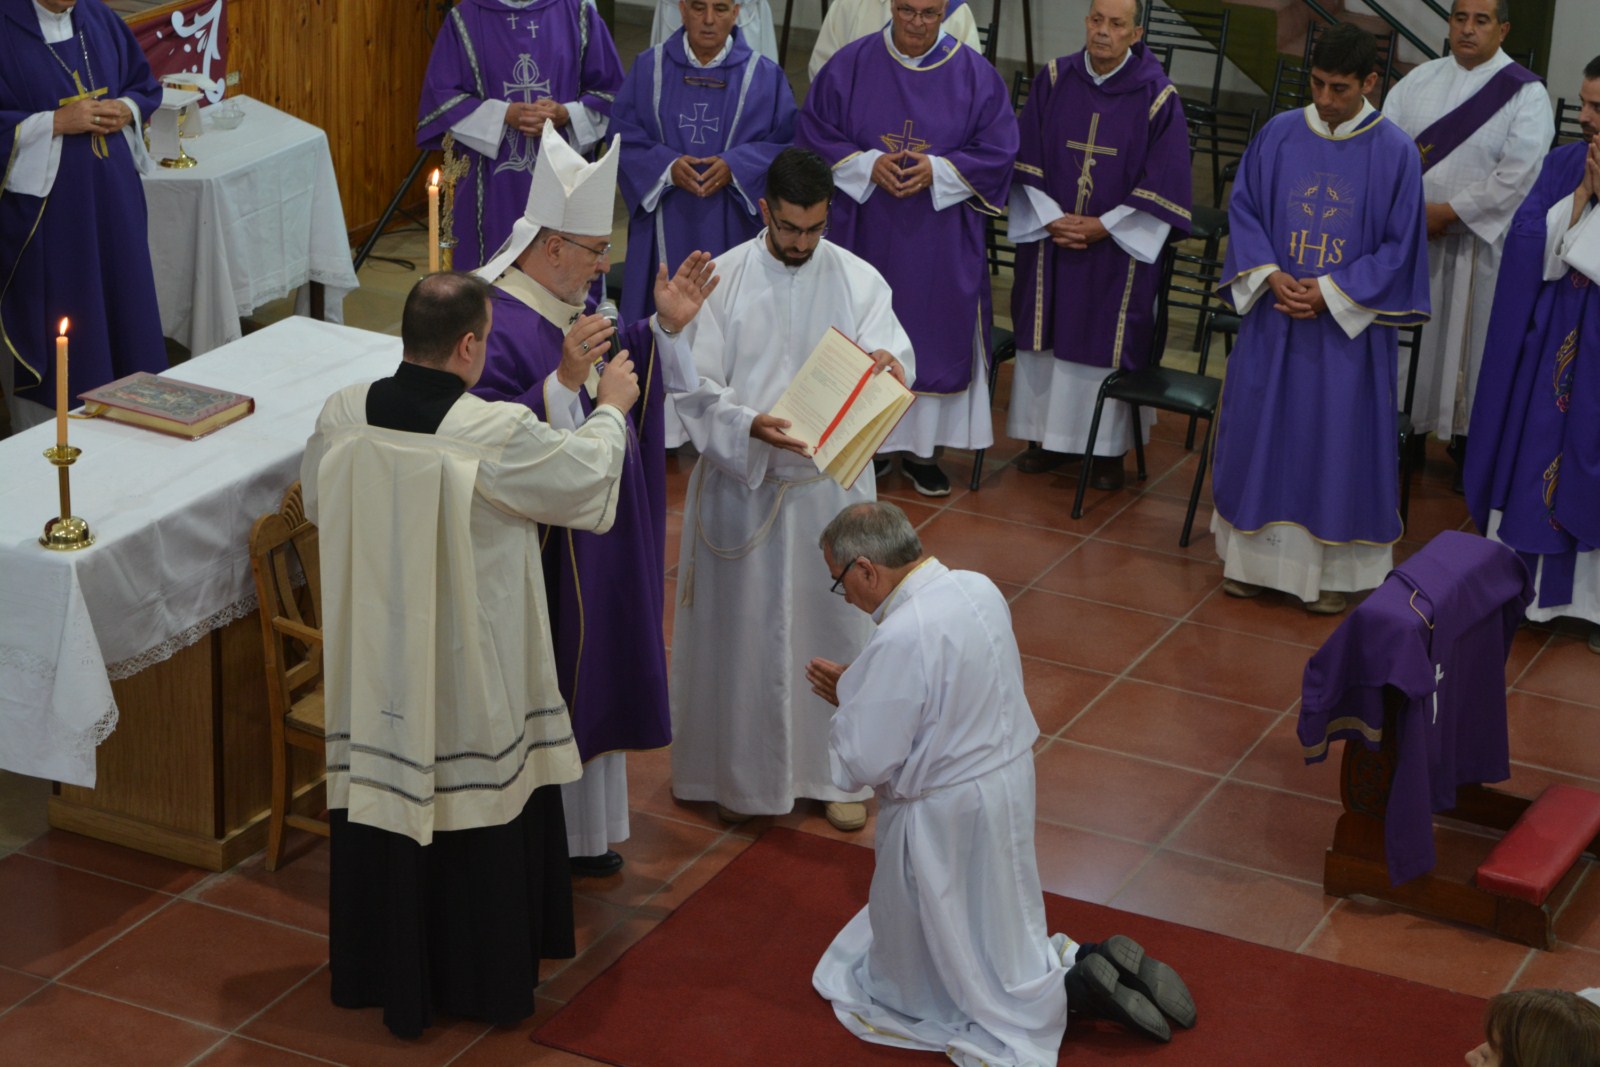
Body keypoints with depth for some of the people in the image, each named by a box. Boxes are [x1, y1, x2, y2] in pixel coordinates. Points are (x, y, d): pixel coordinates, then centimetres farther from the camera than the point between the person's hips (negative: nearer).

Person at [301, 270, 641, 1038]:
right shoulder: (499, 435, -22)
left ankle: (392, 979, 31)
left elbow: (316, 504, 10)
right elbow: (585, 483, -6)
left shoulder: (340, 415, -9)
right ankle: (489, 981, 28)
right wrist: (612, 408, 12)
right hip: (470, 675, -4)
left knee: (385, 799, 17)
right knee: (481, 802, 13)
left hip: (375, 668, 4)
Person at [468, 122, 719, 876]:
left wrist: (662, 326, 1)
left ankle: (579, 834, 36)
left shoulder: (567, 304, 2)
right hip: (539, 557, -10)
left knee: (583, 685, 20)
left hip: (592, 545, 10)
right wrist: (565, 382, -42)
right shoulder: (497, 329, -26)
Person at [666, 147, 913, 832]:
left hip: (831, 484, 1)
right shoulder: (721, 281, -6)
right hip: (740, 482, -1)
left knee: (833, 622, 8)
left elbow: (894, 358, -8)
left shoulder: (859, 281, -1)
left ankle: (837, 770, 24)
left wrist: (886, 362, -33)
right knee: (741, 627, 7)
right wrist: (750, 427, -26)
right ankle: (741, 769, 23)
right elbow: (696, 389, -8)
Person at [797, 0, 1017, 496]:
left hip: (941, 243, 0)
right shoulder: (850, 64, -2)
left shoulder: (974, 74, -3)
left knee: (934, 334, 4)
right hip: (864, 229, 0)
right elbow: (815, 134, 1)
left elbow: (997, 151, -2)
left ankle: (921, 449, 16)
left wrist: (936, 171, -17)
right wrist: (867, 165, -16)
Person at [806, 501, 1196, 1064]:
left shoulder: (903, 637, -29)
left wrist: (845, 697, -6)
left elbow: (860, 765, -23)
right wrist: (860, 688, 5)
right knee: (990, 946, 26)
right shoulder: (978, 589, -3)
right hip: (1008, 783, 8)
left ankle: (1074, 990, -1)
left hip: (944, 823, -8)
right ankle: (1094, 962, 8)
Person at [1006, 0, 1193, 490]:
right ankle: (1050, 436, 24)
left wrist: (1102, 227, -12)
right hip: (1050, 238, 3)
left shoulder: (1156, 97, -10)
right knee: (1047, 335, 10)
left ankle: (1109, 448, 15)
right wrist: (1050, 219, -10)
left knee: (1110, 340, 3)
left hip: (1117, 249, -3)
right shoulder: (1054, 81, -2)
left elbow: (1161, 186, -8)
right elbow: (1028, 163, 2)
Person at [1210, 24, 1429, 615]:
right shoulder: (1277, 136, 0)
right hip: (1274, 316, 3)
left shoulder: (1394, 151, -7)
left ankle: (1332, 567, 15)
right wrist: (1271, 277, -12)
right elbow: (1244, 210, 4)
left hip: (1349, 324, -3)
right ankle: (1252, 551, 23)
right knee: (1261, 429, 9)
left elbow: (1399, 245, -6)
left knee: (1339, 440, 3)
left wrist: (1330, 294, -14)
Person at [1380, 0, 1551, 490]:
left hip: (1478, 244, -4)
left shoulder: (1524, 93, -7)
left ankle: (1468, 441, 14)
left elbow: (1517, 173, -15)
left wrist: (1450, 211, -17)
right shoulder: (1420, 81, 6)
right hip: (1408, 234, 4)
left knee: (1468, 339, 2)